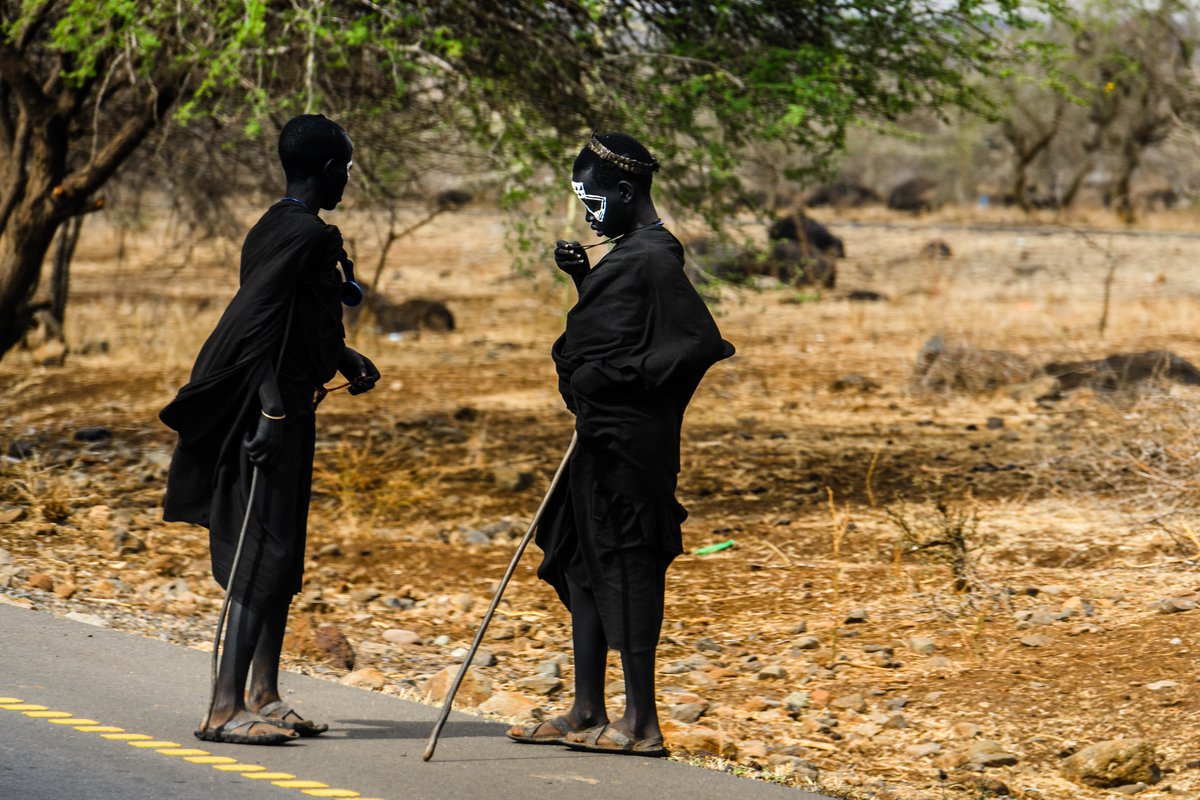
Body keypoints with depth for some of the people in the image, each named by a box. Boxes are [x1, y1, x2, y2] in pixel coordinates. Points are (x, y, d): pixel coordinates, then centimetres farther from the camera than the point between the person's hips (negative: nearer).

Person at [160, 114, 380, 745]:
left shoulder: (274, 227, 14)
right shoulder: (306, 234, -15)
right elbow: (256, 322, -23)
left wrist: (344, 358, 36)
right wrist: (273, 409, -27)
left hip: (281, 412, 10)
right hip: (276, 412, -10)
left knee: (281, 555, 14)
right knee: (265, 553, -11)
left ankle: (262, 697, 21)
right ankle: (226, 705, -12)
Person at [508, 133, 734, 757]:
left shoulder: (652, 259, -15)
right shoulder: (628, 254, 16)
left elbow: (700, 342, -23)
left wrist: (608, 376, -20)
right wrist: (584, 280, 15)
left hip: (626, 441, -11)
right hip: (601, 435, 11)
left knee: (625, 569, -7)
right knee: (582, 565, 14)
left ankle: (641, 722, -3)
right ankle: (586, 712, 21)